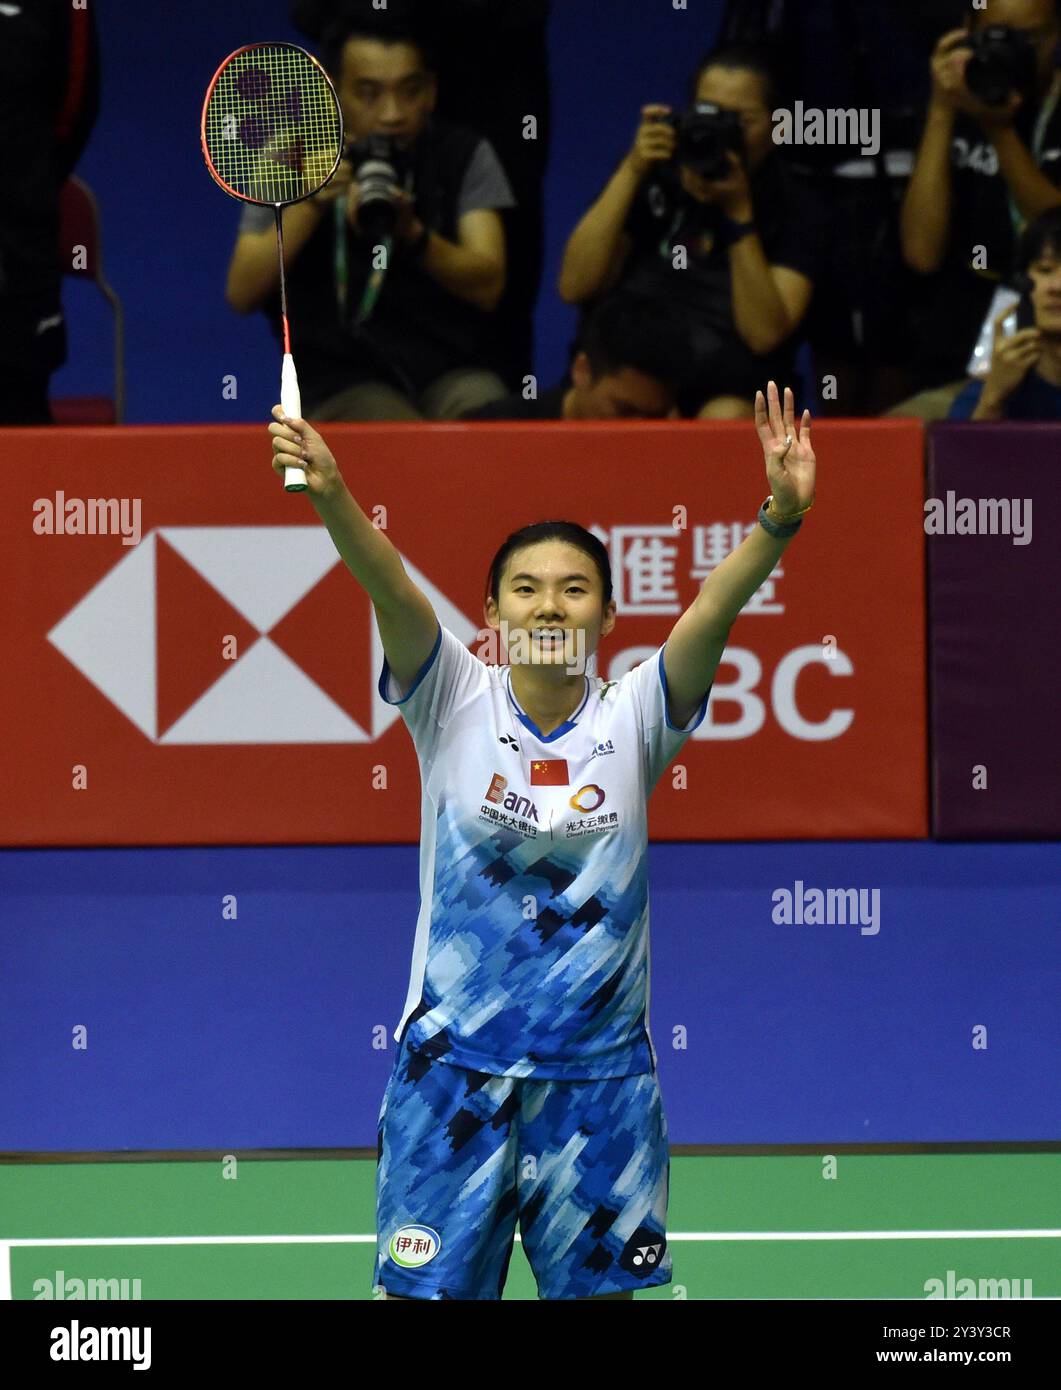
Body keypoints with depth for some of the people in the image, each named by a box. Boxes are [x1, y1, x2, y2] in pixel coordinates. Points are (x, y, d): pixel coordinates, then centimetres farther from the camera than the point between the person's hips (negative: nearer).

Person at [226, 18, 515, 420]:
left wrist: (412, 234, -27)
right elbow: (242, 295, -4)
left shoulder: (464, 156, 4)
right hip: (339, 382, -1)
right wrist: (308, 203, -18)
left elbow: (488, 286, -8)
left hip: (451, 369, 1)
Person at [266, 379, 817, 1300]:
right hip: (454, 1068, -1)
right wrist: (331, 497, -39)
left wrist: (779, 522, -37)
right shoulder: (458, 706, -3)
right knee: (426, 1294, 2)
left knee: (598, 1290, 8)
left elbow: (712, 613, -19)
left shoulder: (631, 723, -2)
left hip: (598, 1077, 1)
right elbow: (393, 592, -21)